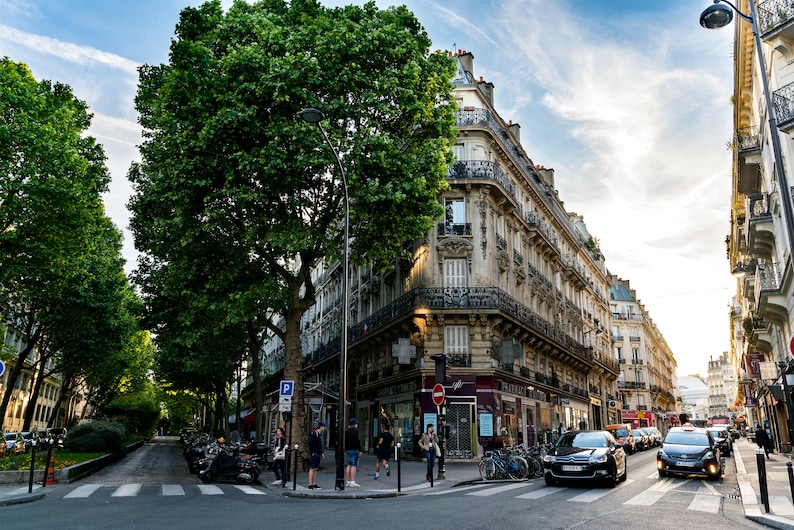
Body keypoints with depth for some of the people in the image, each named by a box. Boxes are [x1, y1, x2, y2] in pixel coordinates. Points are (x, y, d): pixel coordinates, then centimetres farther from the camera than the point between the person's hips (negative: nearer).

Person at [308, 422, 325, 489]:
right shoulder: (314, 433, -14)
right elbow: (310, 443, -19)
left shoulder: (320, 434, 15)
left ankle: (314, 484, 15)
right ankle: (310, 485, -2)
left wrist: (322, 453, 17)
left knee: (315, 469, 11)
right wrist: (312, 452, -17)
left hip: (318, 454, 9)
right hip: (314, 454, -9)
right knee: (312, 469, -5)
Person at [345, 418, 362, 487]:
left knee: (349, 465, 12)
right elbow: (357, 442, -17)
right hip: (354, 450, -8)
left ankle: (348, 481, 16)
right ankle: (352, 482, -9)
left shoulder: (346, 431, 12)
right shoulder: (355, 431, -12)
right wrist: (360, 450, -12)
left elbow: (345, 441, 14)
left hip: (347, 450, 8)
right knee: (354, 465, -7)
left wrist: (346, 449, 19)